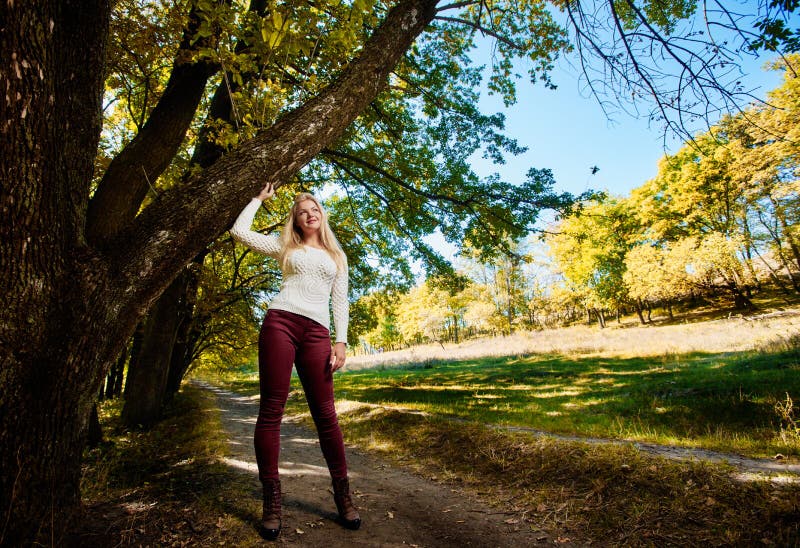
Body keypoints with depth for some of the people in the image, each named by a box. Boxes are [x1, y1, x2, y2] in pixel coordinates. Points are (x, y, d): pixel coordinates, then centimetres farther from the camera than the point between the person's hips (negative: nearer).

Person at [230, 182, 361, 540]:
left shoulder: (336, 257, 22)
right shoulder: (285, 246, 18)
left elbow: (341, 301, 14)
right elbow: (240, 231, 11)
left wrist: (341, 341, 3)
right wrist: (260, 198, 23)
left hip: (316, 333, 1)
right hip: (280, 322, 0)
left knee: (325, 414, 0)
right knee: (271, 409, -3)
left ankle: (343, 495, 11)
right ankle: (272, 500, 6)